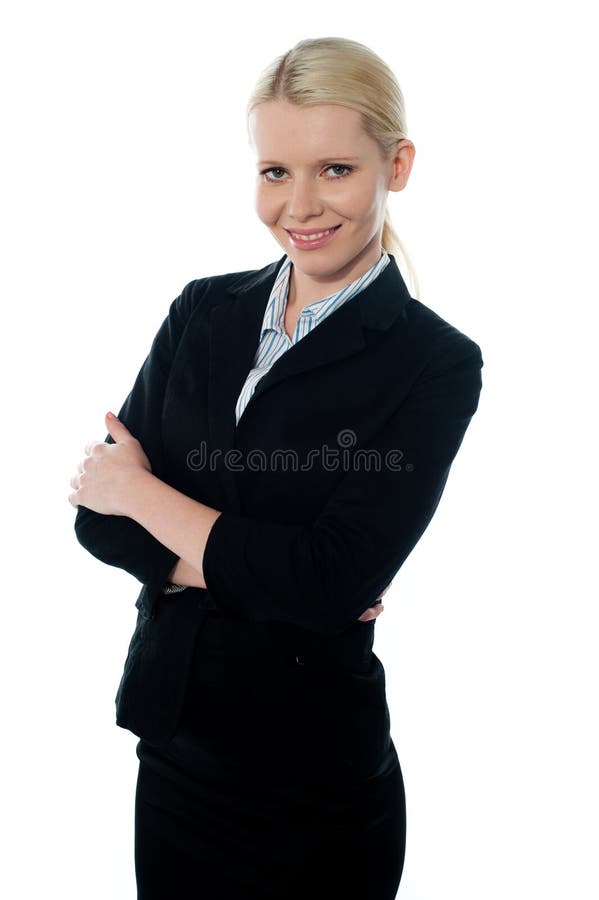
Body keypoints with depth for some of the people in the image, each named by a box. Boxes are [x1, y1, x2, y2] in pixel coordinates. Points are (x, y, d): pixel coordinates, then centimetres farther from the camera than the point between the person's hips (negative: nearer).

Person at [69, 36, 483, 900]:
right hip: (174, 748, 4)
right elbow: (99, 517, -3)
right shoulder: (204, 312, 1)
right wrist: (264, 575, -18)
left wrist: (143, 492, -11)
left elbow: (336, 582, -21)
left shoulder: (434, 365, -12)